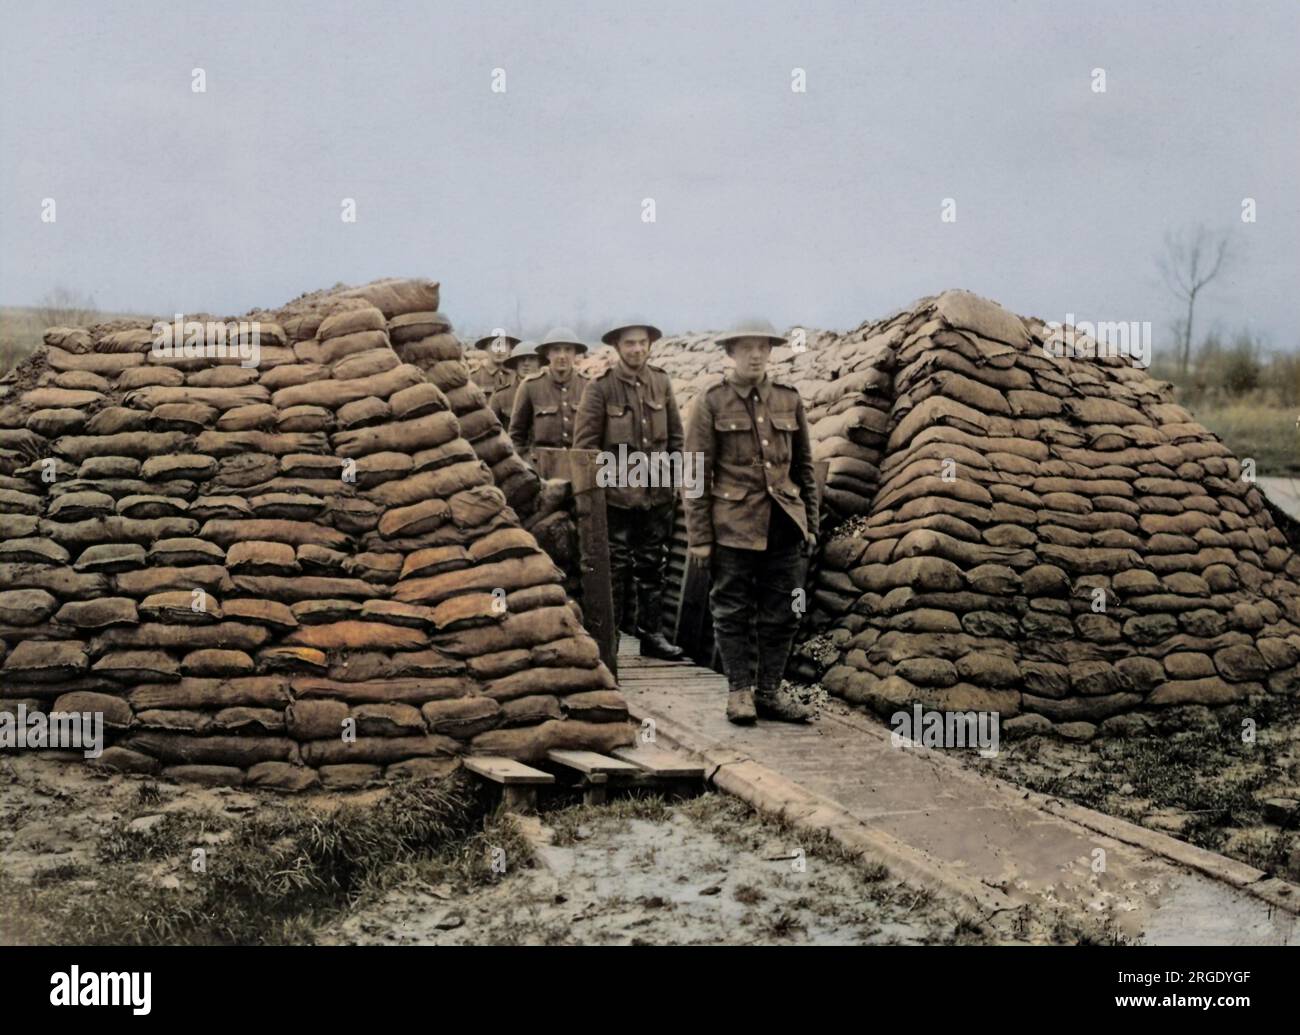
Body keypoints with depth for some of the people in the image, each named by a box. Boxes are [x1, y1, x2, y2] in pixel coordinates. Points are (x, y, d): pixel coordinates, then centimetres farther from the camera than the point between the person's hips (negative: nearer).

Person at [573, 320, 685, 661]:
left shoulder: (661, 382, 6)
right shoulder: (600, 387, -8)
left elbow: (676, 435, 14)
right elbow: (584, 444, -6)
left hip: (658, 493, 4)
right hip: (617, 495, -4)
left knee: (653, 567, 11)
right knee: (614, 568, 0)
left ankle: (651, 633, 20)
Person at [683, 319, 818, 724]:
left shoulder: (789, 398, 9)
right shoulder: (711, 402, -2)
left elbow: (804, 466, 15)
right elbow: (696, 474, -3)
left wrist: (810, 523, 12)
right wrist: (699, 538, -6)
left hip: (784, 524, 4)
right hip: (733, 523, -4)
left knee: (782, 613, 6)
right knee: (733, 611, 3)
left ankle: (769, 691, 16)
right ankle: (740, 691, 14)